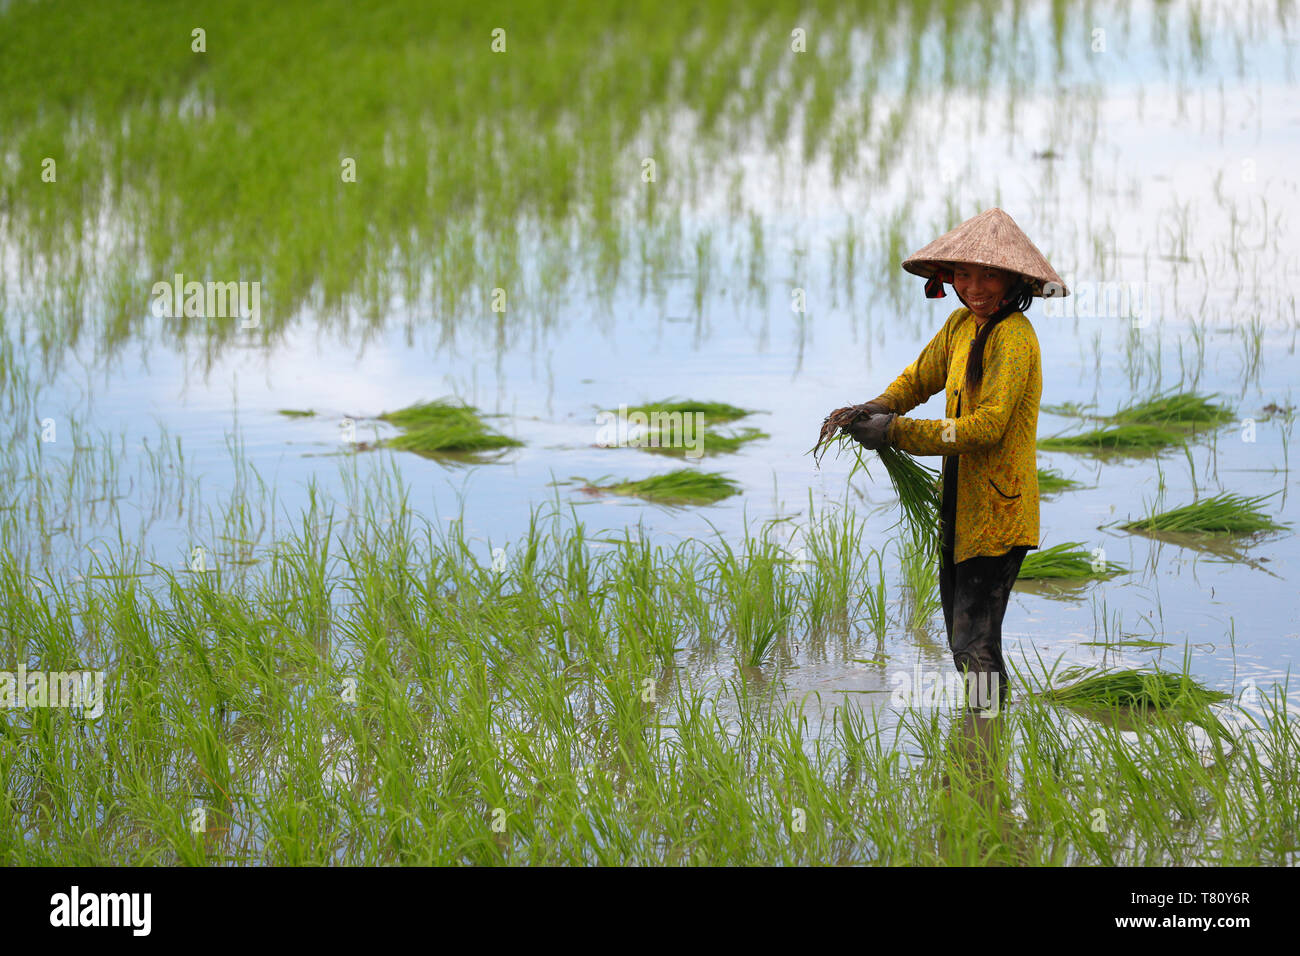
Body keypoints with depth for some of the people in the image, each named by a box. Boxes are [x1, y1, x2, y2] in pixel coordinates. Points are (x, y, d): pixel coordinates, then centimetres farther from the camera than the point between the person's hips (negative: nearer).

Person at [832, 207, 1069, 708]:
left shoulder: (1014, 338, -18)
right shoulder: (961, 324, 9)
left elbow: (987, 425, -25)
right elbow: (921, 377, 22)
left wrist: (897, 432, -23)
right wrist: (882, 406, -1)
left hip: (997, 512, -9)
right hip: (960, 507, 9)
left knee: (975, 645, -11)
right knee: (962, 634, 19)